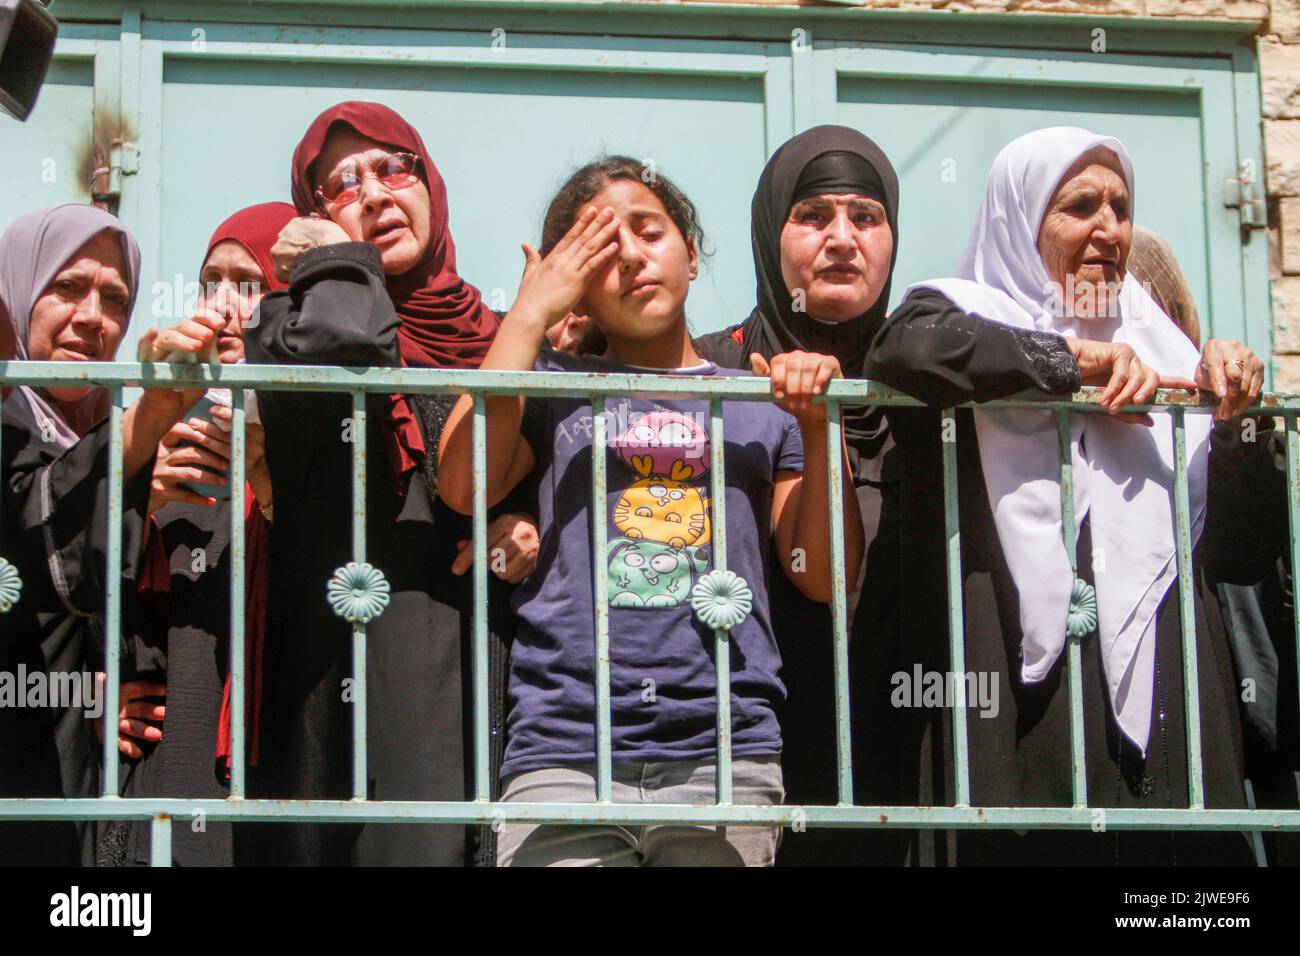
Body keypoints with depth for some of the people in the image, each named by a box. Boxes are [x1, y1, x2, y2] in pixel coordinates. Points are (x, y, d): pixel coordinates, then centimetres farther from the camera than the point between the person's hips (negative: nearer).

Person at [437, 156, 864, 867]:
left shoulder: (764, 398, 18)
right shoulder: (555, 387, 18)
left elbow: (826, 578, 12)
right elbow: (463, 485, -2)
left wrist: (819, 427, 1)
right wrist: (532, 310, 5)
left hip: (726, 755, 1)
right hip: (562, 753, -1)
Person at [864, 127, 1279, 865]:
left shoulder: (1157, 345, 21)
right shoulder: (968, 315, 7)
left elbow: (1245, 549, 17)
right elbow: (904, 347, -20)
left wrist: (1234, 418, 1)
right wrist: (1074, 360, -12)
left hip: (1168, 727, 4)